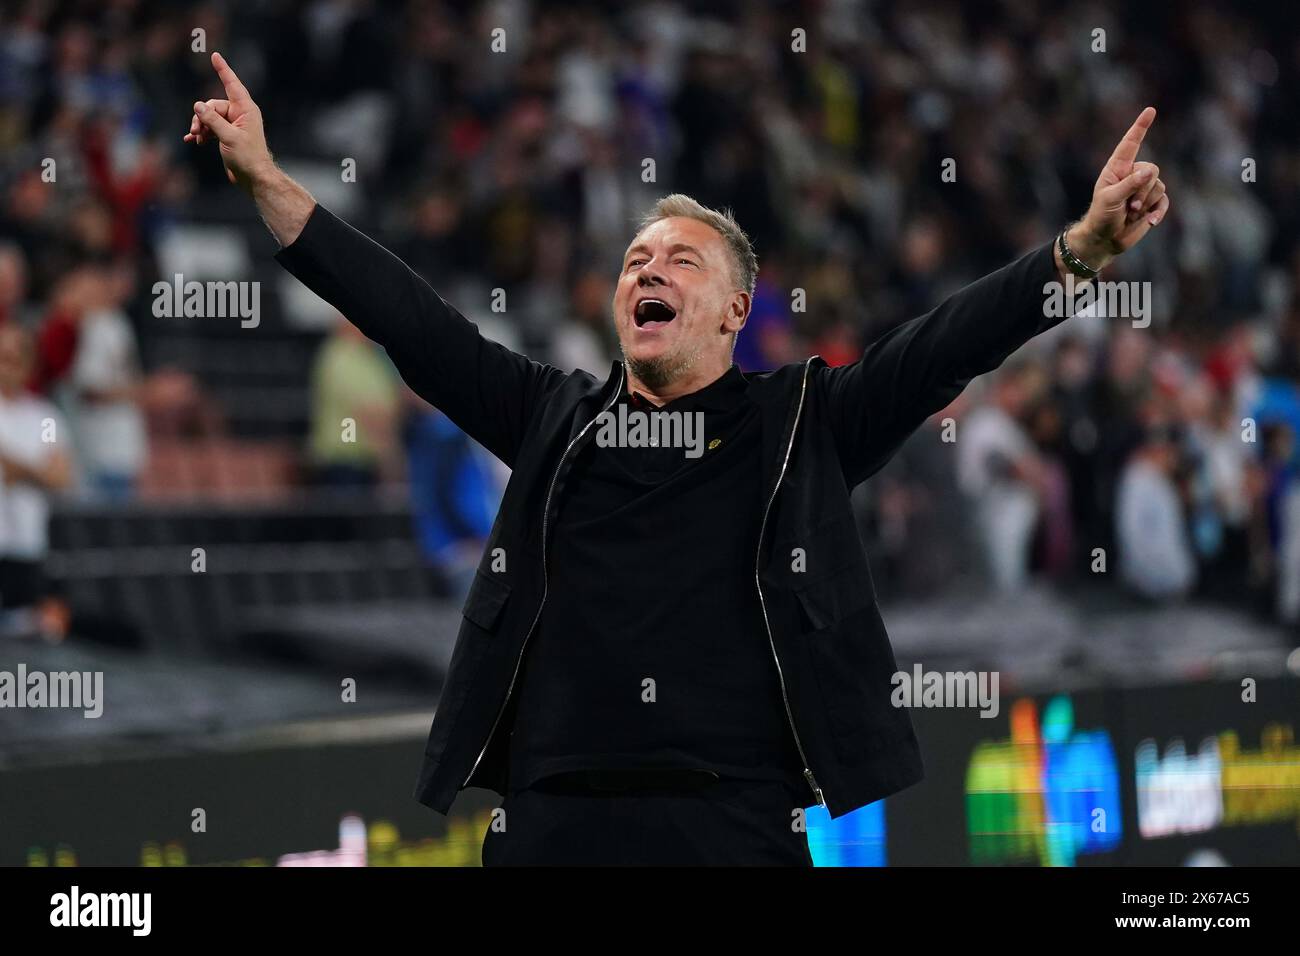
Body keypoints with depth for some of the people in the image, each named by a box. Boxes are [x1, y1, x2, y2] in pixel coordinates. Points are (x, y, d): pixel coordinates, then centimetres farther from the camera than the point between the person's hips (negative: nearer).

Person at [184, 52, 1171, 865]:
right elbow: (410, 317, 13)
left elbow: (947, 343, 0)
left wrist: (1083, 249, -13)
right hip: (556, 823, 2)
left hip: (739, 825, -2)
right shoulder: (554, 418, 15)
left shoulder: (801, 422, 10)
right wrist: (267, 180, 9)